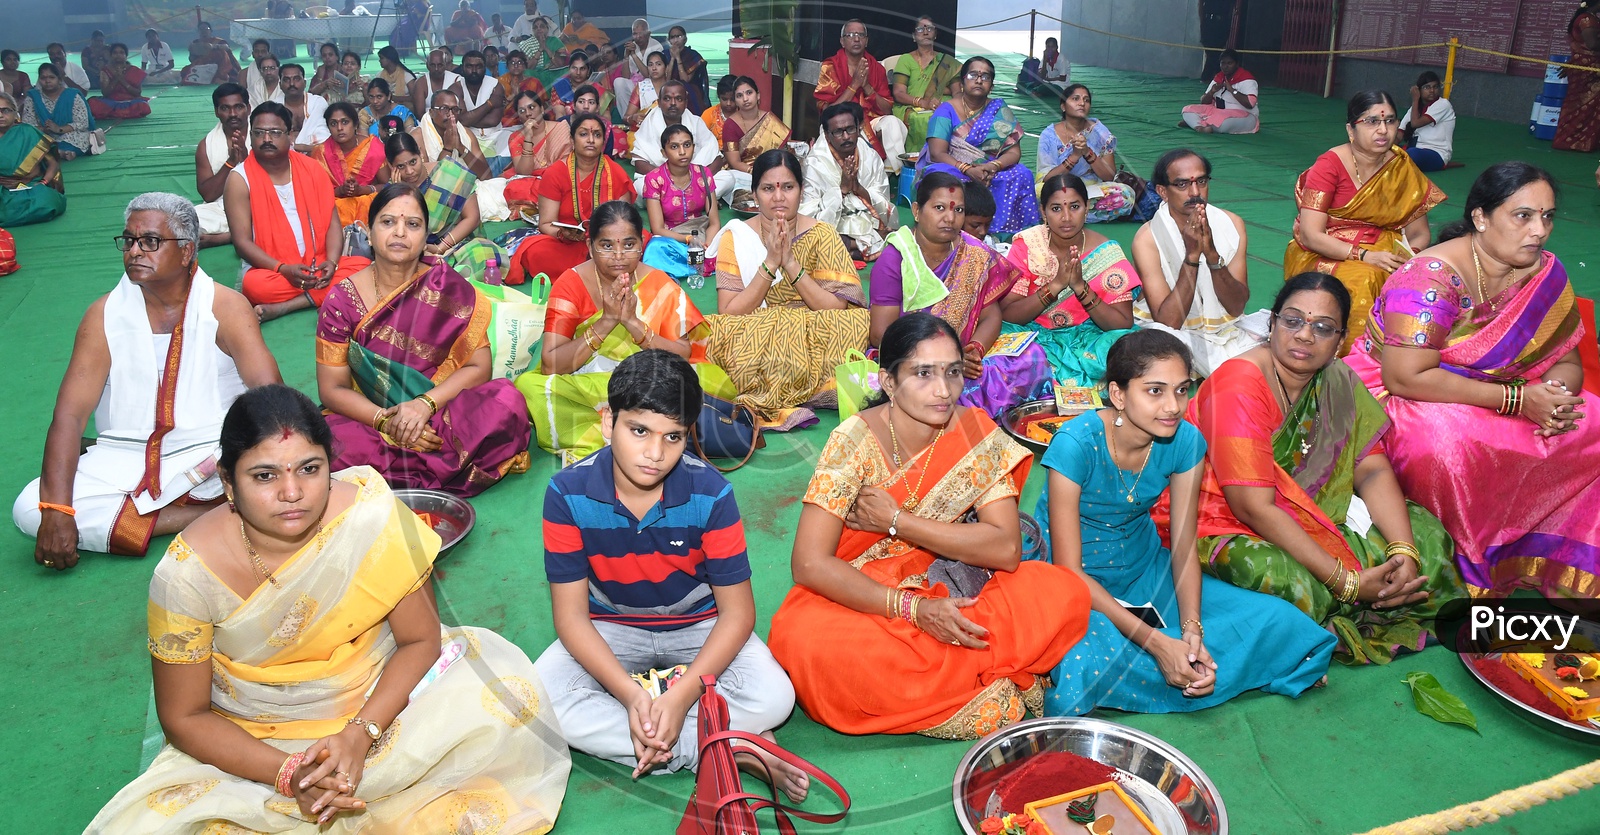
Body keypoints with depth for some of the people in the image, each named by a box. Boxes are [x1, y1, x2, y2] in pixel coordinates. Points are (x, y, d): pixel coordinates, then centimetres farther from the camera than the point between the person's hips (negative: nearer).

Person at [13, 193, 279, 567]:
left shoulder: (225, 308, -6)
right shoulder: (105, 314, 0)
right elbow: (69, 413, -8)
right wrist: (56, 509, -20)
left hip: (214, 453, -3)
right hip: (124, 460, 4)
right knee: (29, 508, -20)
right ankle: (213, 516, -20)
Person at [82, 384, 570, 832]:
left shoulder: (374, 517, -21)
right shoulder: (189, 573, -20)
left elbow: (420, 639, -11)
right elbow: (184, 717, -11)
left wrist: (361, 733, -25)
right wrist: (286, 774, -24)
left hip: (376, 705, 0)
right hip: (249, 743, 1)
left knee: (503, 692, -23)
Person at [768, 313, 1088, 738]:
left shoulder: (976, 434, -6)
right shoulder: (855, 440, -15)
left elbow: (1006, 549, -13)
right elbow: (809, 562, -19)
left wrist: (895, 520, -18)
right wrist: (913, 608, -27)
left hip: (952, 595, 3)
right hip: (862, 598, -2)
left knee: (1067, 594, -20)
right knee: (800, 639, -36)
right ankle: (979, 692, -20)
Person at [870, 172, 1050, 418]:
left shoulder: (975, 255, 5)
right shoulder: (894, 259, -8)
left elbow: (990, 316, 6)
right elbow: (881, 333, -12)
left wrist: (975, 350, -18)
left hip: (960, 357, 4)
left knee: (1032, 356, -21)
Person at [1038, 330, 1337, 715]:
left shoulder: (1186, 442, -12)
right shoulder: (1076, 444, -27)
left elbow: (1184, 545, -4)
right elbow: (1068, 569, -25)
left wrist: (1192, 629, -22)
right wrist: (1156, 642, -30)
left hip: (1144, 568, 4)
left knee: (1275, 621, -10)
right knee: (1084, 664, -36)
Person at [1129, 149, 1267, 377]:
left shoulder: (1232, 224, -3)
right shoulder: (1147, 238, -15)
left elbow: (1237, 307, -9)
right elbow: (1168, 322, -21)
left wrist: (1212, 255, -26)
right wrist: (1192, 256, -29)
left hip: (1226, 330, 4)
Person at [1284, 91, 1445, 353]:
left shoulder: (1403, 169, 5)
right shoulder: (1329, 165, -8)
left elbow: (1419, 234, 9)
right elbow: (1310, 235, -15)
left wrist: (1411, 258, -15)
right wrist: (1365, 255, -25)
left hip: (1382, 250, 4)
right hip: (1323, 255, -4)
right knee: (1359, 283, -35)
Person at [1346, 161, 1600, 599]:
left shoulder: (1545, 273, 0)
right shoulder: (1431, 277, -22)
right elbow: (1405, 377, -29)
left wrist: (1555, 396, -20)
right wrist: (1516, 399, -27)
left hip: (1496, 396, 7)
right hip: (1395, 396, -7)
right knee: (1448, 444, -37)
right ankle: (1464, 565, -13)